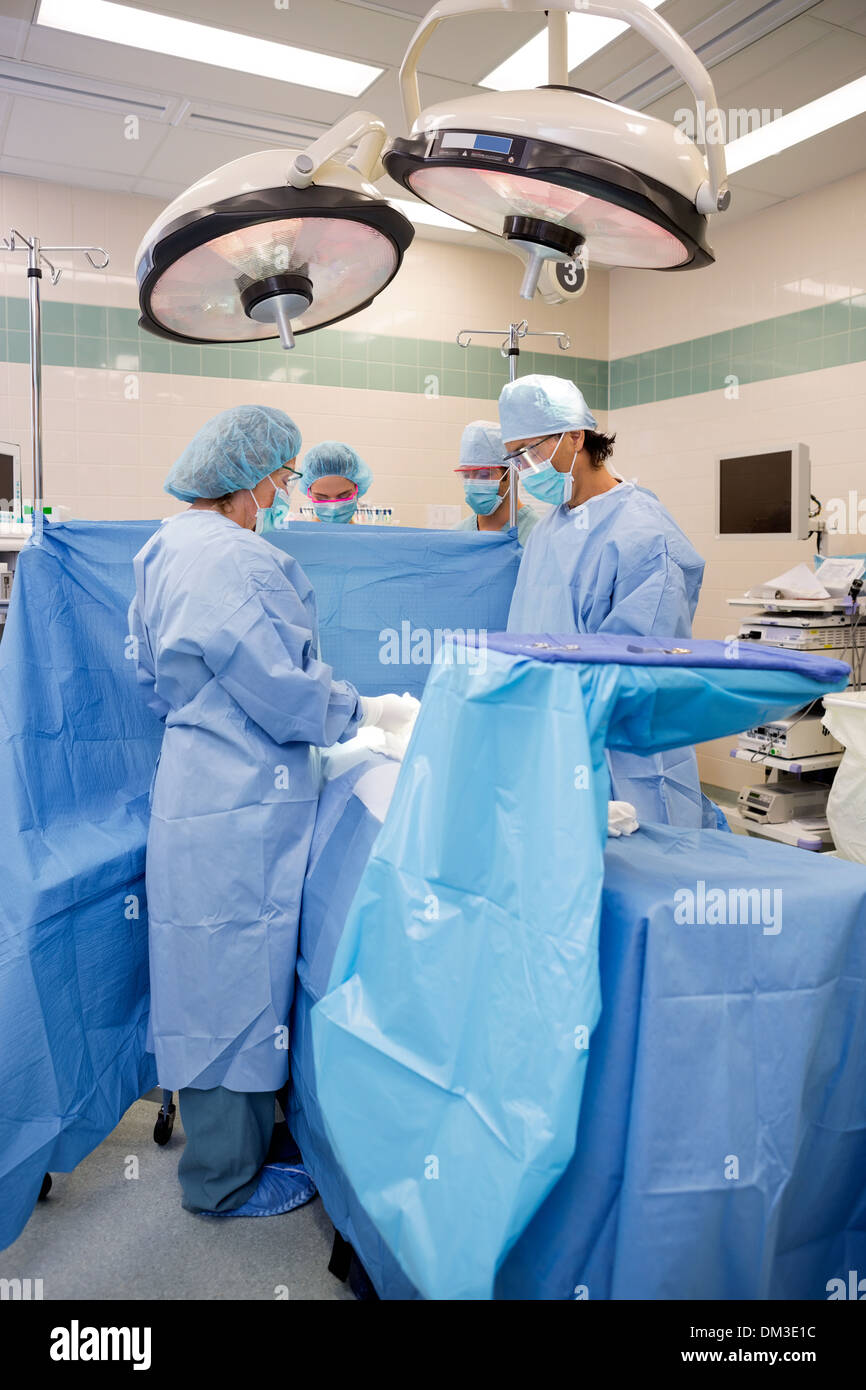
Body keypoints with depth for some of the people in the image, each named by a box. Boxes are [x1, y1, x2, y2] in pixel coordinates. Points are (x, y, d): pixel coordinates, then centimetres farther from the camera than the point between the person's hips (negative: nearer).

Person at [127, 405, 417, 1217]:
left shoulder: (167, 548, 12)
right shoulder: (230, 561, -21)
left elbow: (156, 681, 19)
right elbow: (281, 691, -20)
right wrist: (369, 712, -6)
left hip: (195, 785, 10)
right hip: (239, 807, -10)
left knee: (218, 977, 21)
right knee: (237, 975, 4)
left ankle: (227, 1137, 39)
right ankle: (224, 1179, 23)